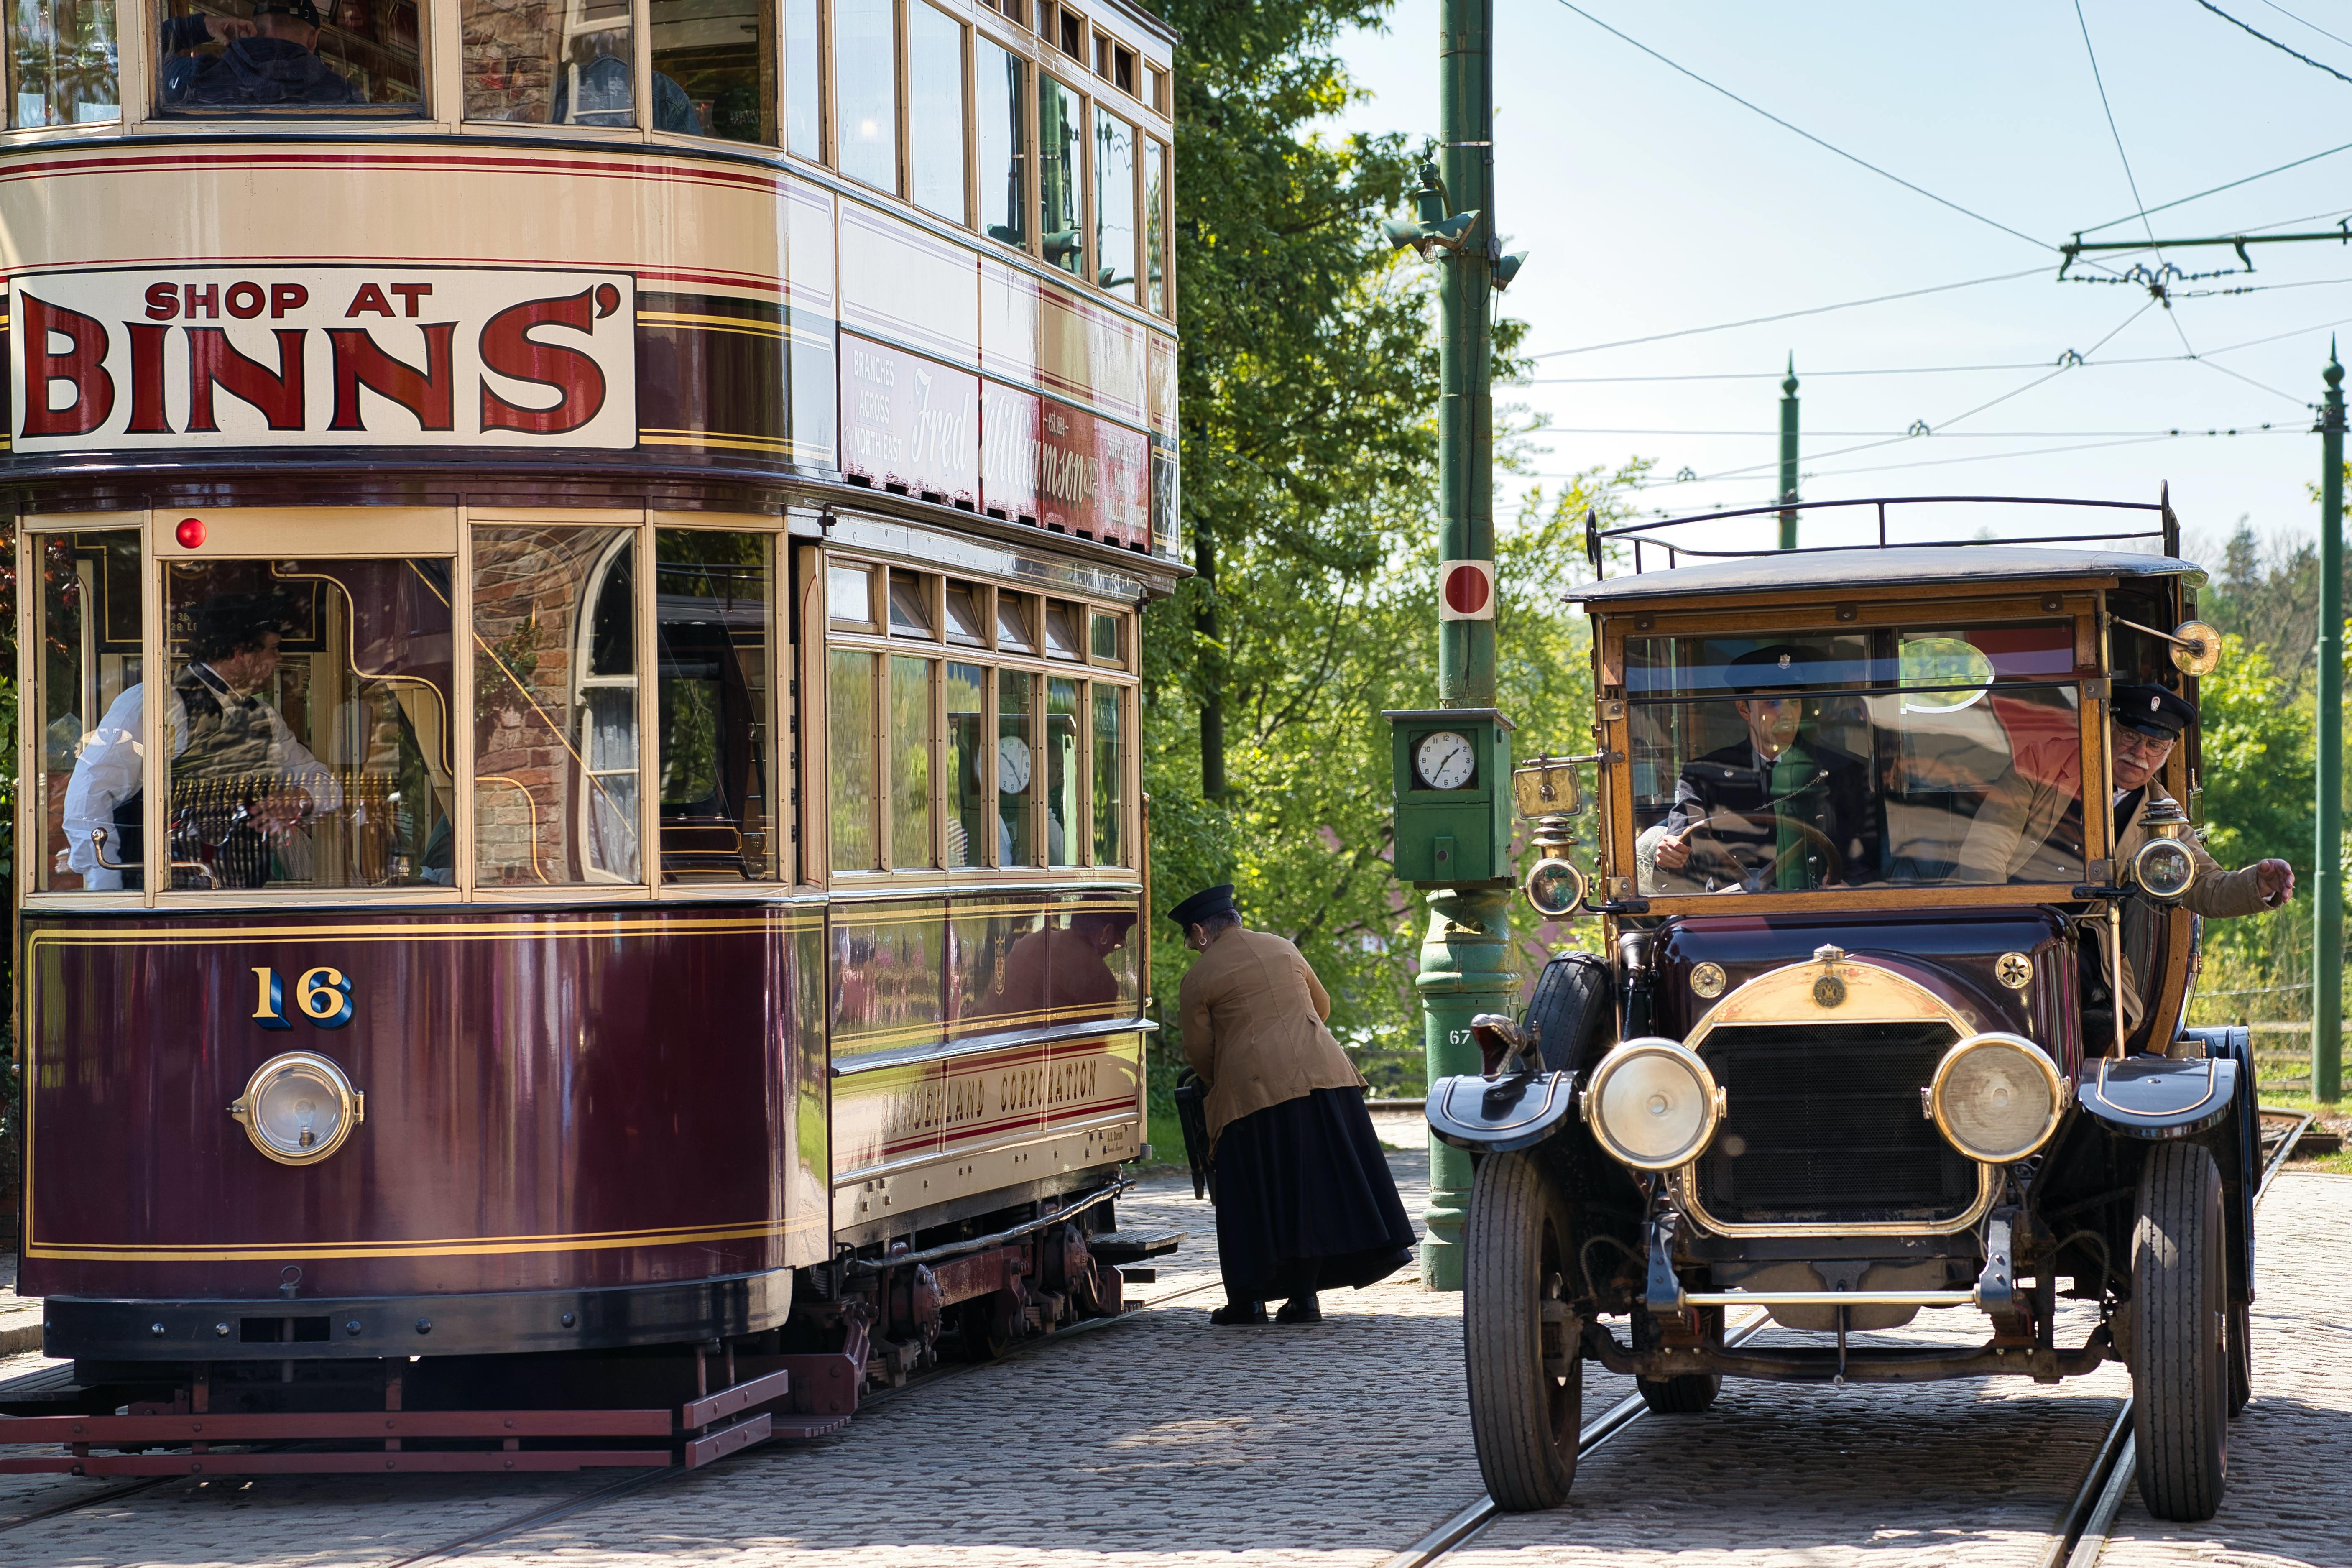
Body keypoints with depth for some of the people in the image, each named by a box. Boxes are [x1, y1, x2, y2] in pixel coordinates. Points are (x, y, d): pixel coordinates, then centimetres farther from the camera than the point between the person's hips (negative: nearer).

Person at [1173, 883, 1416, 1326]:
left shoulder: (1198, 979, 2)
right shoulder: (1282, 949, 16)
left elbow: (1199, 1052, 5)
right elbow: (1322, 1004, 28)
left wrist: (1219, 1086, 24)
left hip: (1254, 1087, -4)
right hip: (1321, 1073, 4)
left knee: (1258, 1194, 3)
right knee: (1318, 1186, 6)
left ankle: (1249, 1300, 5)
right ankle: (1304, 1297, 6)